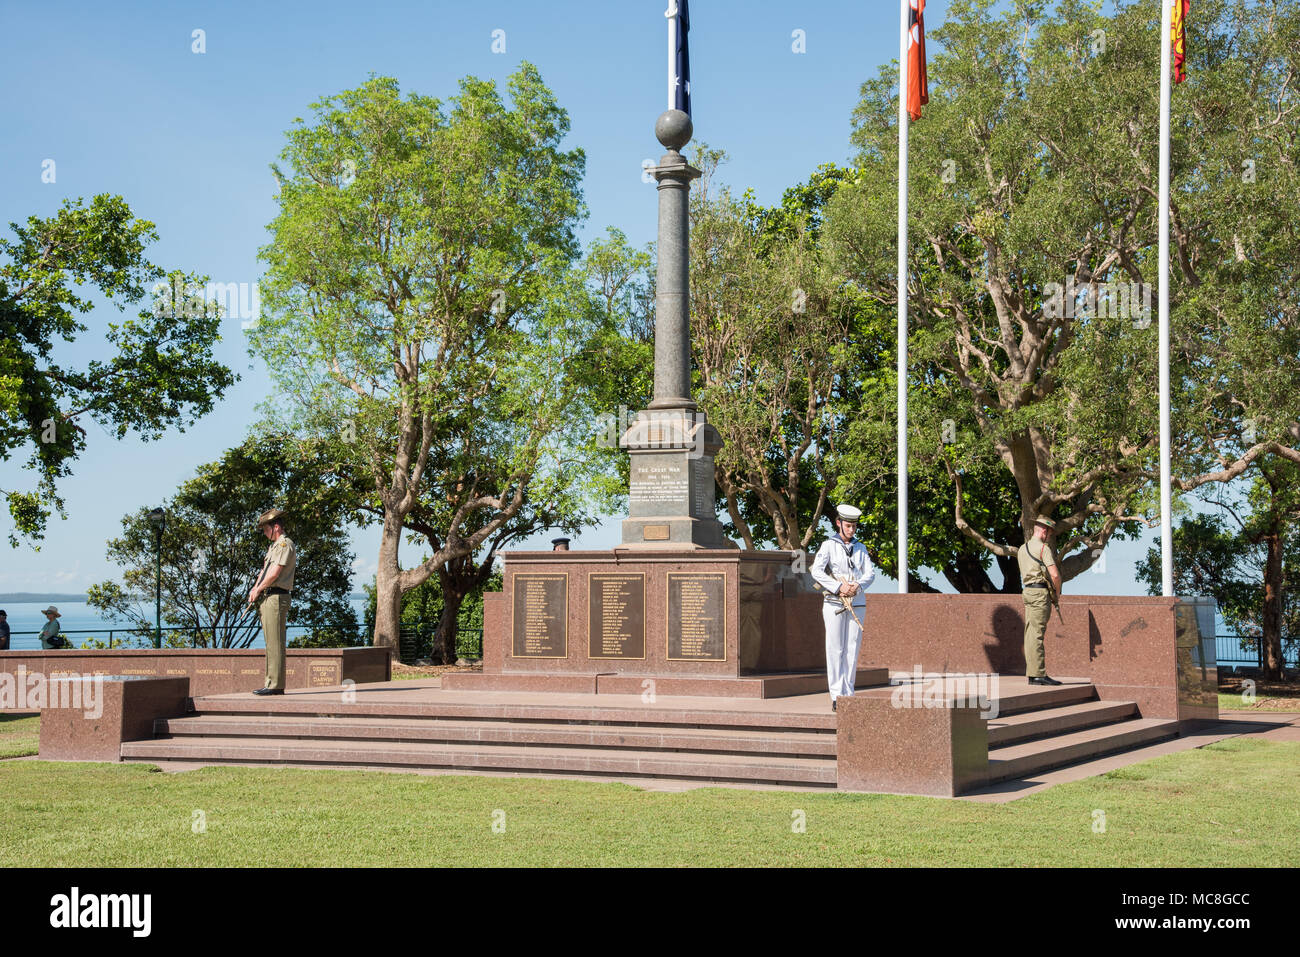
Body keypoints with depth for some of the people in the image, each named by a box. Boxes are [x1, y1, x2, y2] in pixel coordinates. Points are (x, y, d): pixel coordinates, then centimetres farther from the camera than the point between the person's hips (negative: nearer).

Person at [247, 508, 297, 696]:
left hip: (277, 597, -10)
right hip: (267, 598, 10)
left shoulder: (285, 544, -9)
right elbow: (265, 570, 22)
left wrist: (258, 590, -4)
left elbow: (274, 573, -16)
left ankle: (276, 685, -12)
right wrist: (255, 589, 6)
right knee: (270, 643, 11)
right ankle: (271, 683, 14)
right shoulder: (273, 546, 23)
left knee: (275, 643, -11)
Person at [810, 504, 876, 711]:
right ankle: (837, 696, -4)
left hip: (857, 603, 4)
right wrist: (839, 587, -20)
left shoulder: (860, 548, 14)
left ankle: (849, 694, 10)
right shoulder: (829, 545, 0)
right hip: (834, 603, -4)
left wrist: (858, 586, -15)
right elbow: (816, 571, -11)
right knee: (835, 649, -5)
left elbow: (870, 573, 5)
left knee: (852, 650, 4)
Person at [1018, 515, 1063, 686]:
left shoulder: (1022, 549, 16)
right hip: (1040, 592, -8)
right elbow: (1055, 574, -17)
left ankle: (1032, 674, 7)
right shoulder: (1044, 548, -9)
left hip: (1027, 591, 8)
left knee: (1030, 633, 7)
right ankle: (1038, 674, -13)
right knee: (1037, 634, -11)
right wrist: (1058, 591, 1)